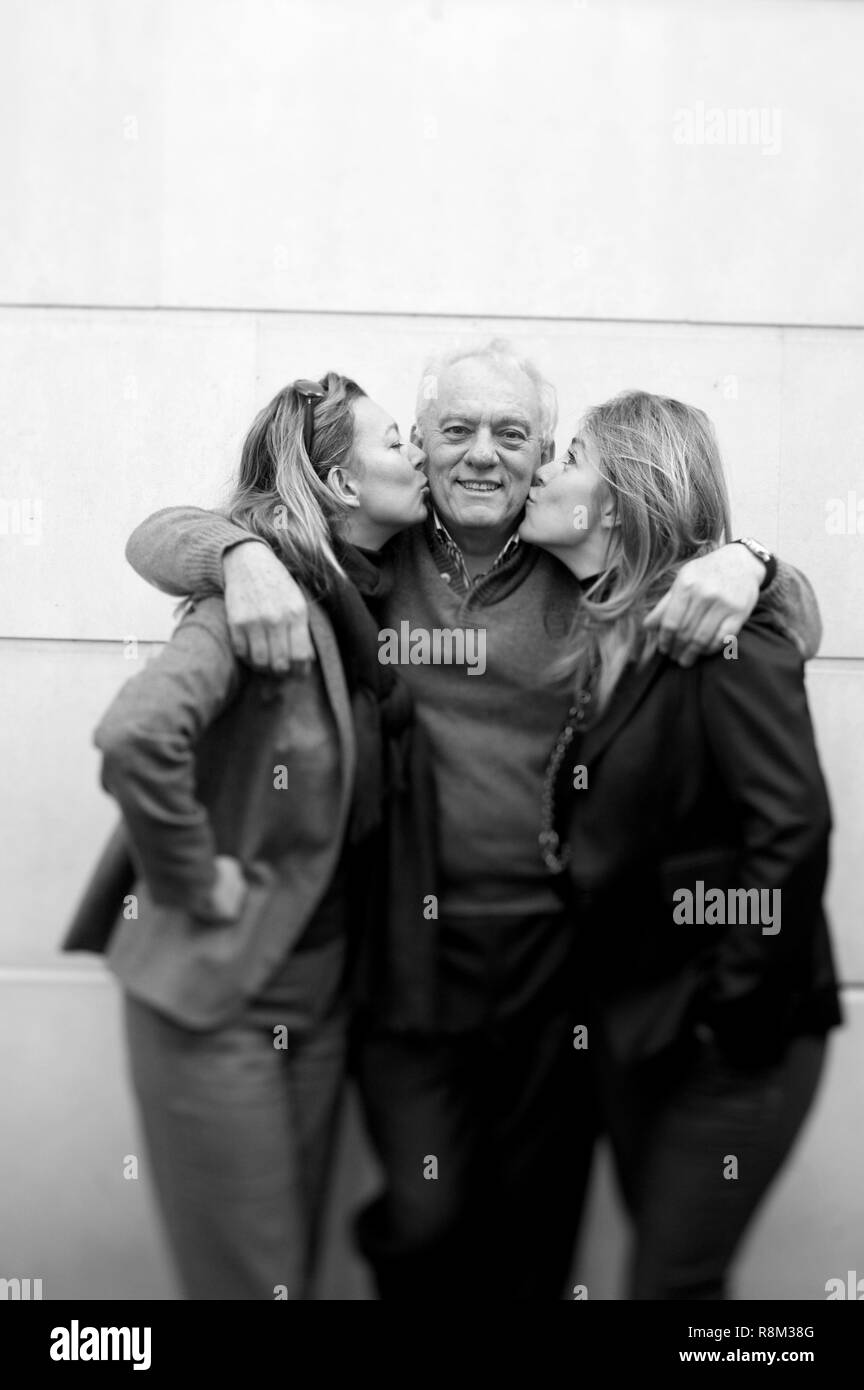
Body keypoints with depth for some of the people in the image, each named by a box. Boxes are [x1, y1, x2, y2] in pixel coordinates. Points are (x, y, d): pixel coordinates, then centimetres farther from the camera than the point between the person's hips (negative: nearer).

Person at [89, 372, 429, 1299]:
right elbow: (137, 735, -35)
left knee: (296, 1261, 19)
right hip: (220, 990, -7)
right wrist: (195, 881, -23)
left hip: (320, 982, 7)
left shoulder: (365, 599, 5)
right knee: (247, 1273, 7)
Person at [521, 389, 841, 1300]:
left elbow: (791, 828, -23)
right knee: (661, 1251, 20)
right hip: (632, 1019, 7)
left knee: (673, 1279, 3)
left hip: (720, 1032, -7)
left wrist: (739, 1011, -18)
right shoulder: (601, 635, 6)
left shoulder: (720, 630, -18)